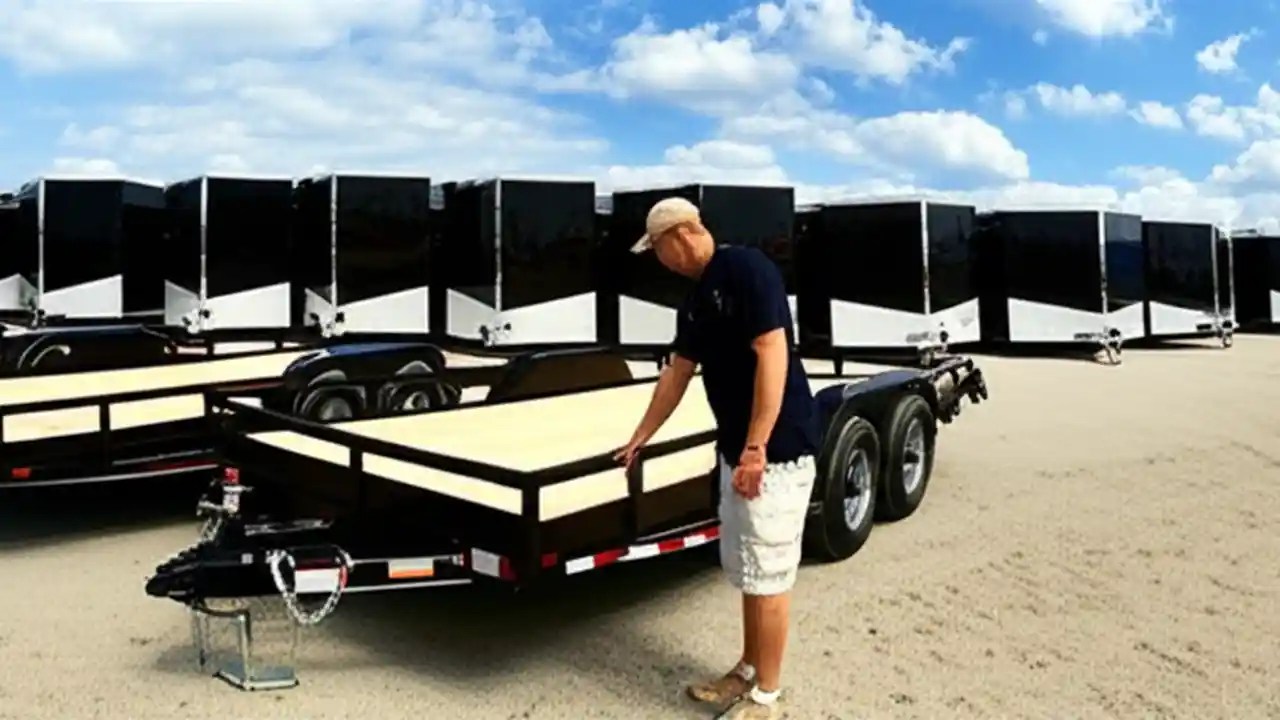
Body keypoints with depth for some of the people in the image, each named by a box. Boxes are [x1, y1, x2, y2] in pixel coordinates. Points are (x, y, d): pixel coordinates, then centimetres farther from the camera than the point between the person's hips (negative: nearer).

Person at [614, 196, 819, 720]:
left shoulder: (746, 268, -15)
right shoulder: (695, 299, 13)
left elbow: (772, 356, -22)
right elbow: (677, 373, 21)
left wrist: (756, 448, -24)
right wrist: (640, 438, 28)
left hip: (774, 450, -9)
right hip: (735, 450, 9)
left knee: (768, 575, 1)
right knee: (744, 570, 18)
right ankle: (748, 672, 33)